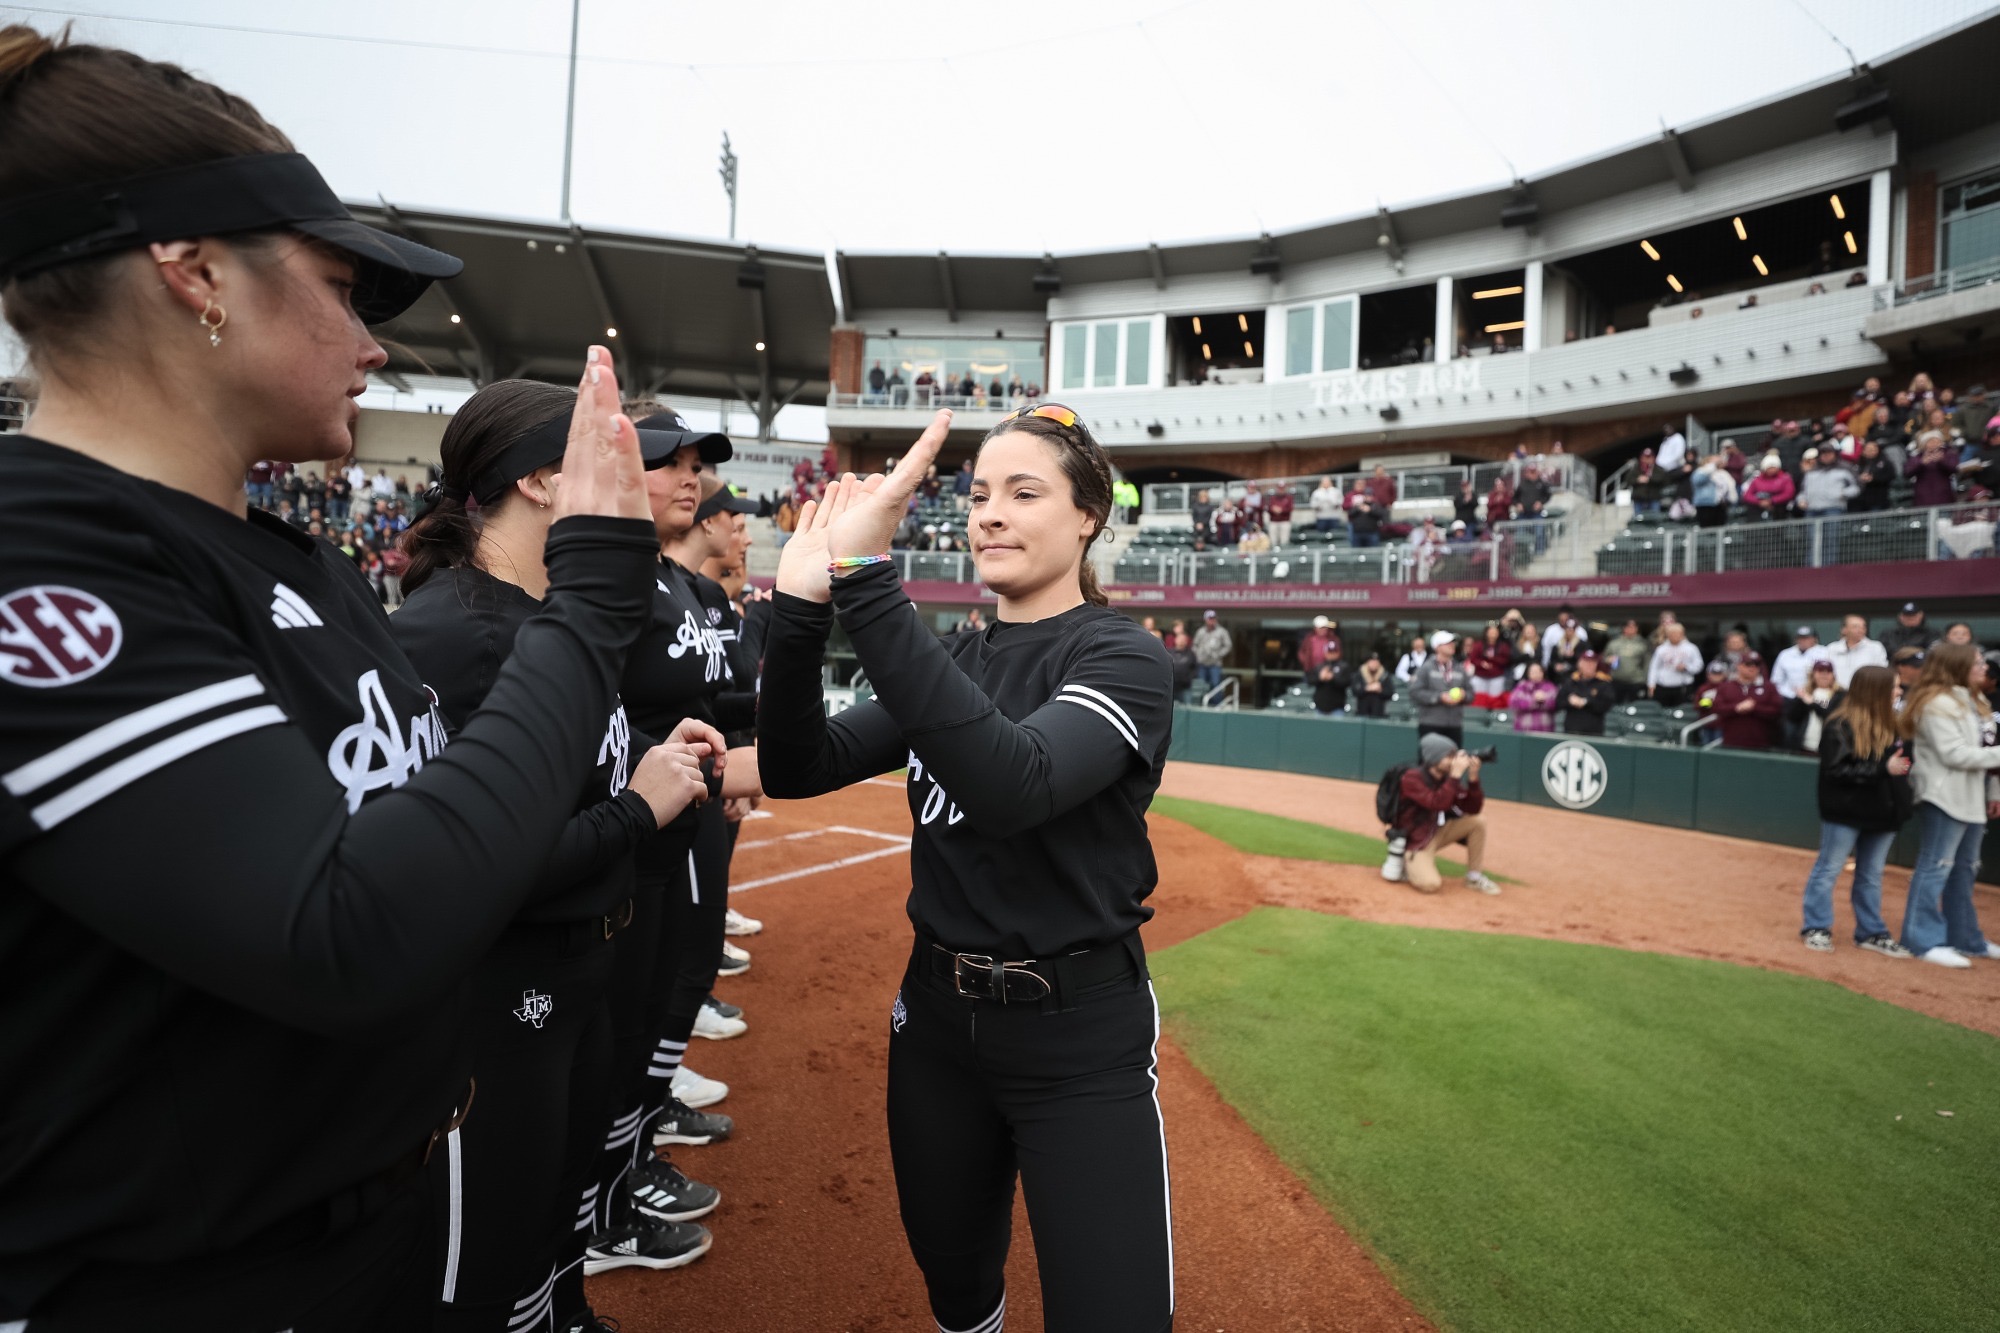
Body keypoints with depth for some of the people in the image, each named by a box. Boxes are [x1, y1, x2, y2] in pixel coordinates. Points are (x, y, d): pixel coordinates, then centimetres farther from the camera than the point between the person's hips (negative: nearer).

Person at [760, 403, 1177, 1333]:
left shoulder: (1125, 658, -14)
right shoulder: (949, 660, 5)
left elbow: (1009, 785, -34)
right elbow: (798, 768, -4)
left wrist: (866, 582, -37)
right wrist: (800, 610, -20)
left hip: (1080, 1034, -5)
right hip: (936, 1012, 6)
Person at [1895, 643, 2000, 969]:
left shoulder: (1974, 701, 16)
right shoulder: (1938, 704, -16)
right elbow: (1954, 754, -20)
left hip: (1971, 799, 10)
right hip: (1943, 798, -10)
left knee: (1964, 869, 16)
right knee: (1936, 868, -7)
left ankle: (1964, 938, 26)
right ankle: (1924, 940, -2)